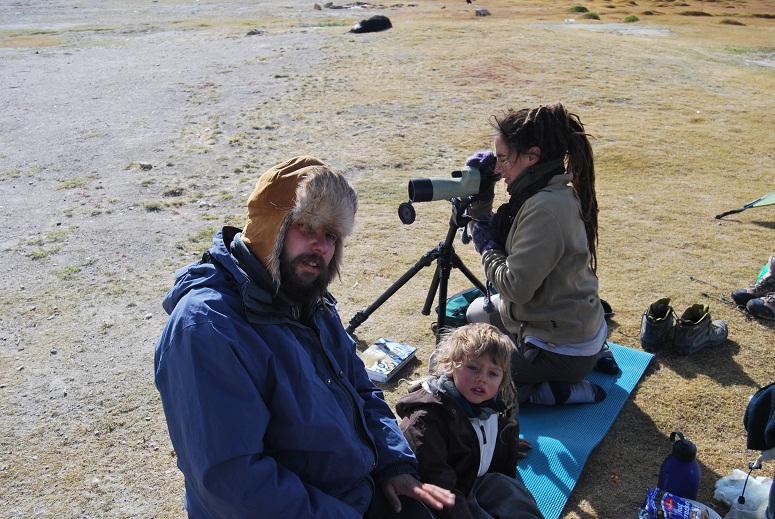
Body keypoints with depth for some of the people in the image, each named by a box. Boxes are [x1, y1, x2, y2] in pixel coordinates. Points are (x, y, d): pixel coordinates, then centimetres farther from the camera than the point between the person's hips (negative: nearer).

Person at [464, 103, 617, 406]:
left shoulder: (544, 208, -27)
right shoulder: (558, 191, 2)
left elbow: (514, 286, -26)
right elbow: (506, 243, 9)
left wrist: (486, 245, -11)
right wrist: (480, 204, -3)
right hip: (578, 327, 9)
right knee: (476, 313, 31)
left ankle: (554, 390, -1)